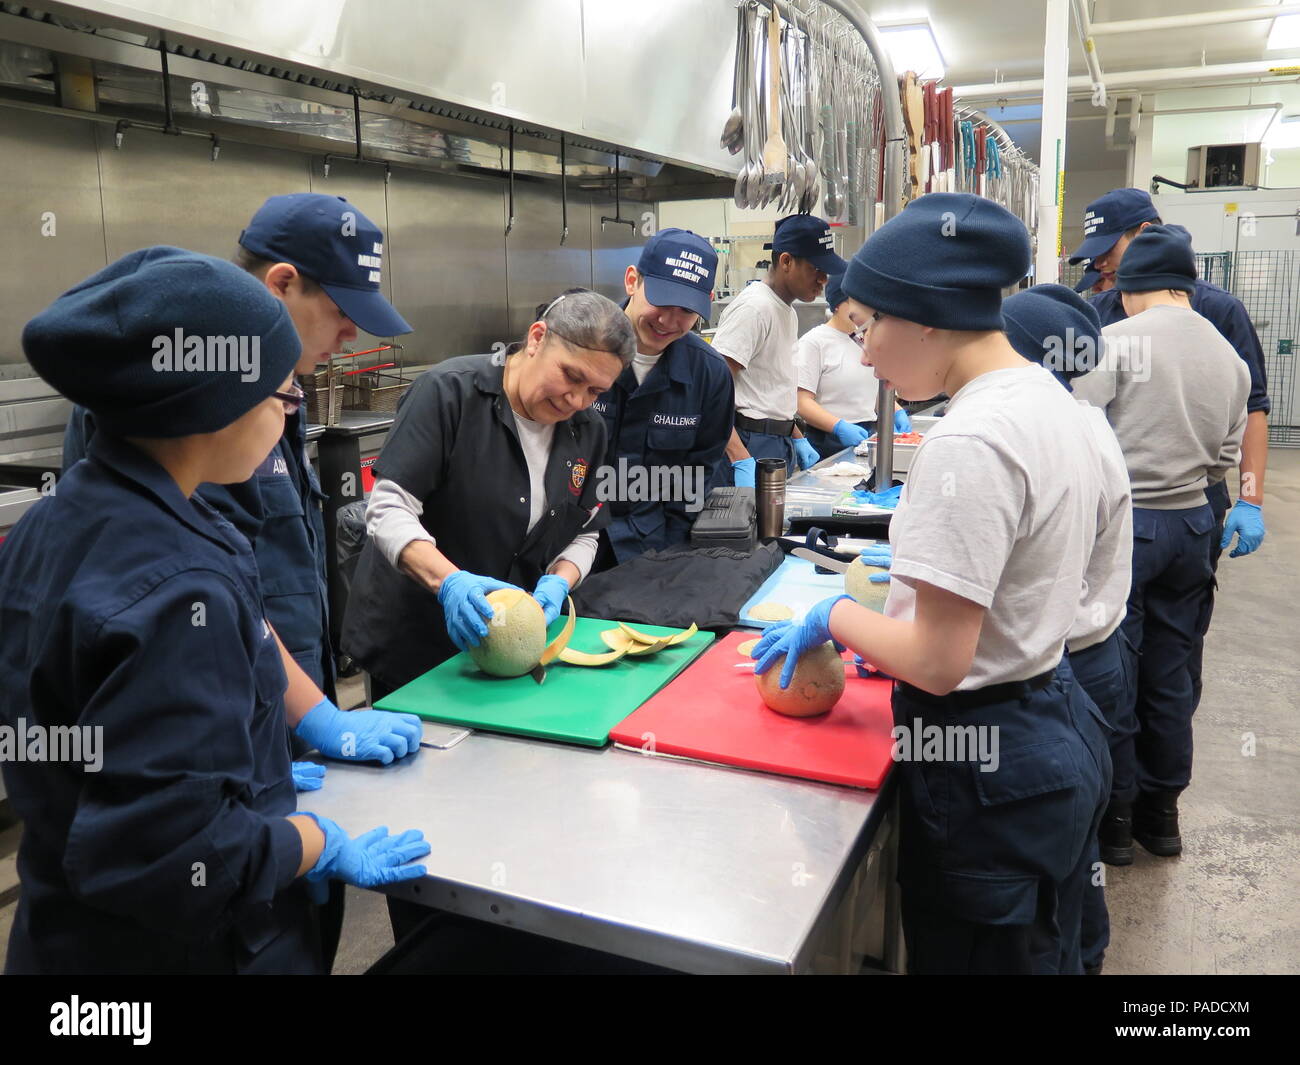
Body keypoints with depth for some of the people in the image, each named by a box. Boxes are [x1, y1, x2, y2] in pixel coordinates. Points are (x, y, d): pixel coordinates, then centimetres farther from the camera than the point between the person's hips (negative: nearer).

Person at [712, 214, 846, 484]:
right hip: (752, 448, -9)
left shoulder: (788, 312, 19)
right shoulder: (753, 307, -13)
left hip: (781, 446, 9)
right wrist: (742, 460, -27)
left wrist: (797, 439, 21)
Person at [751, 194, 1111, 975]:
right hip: (1062, 725, 9)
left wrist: (834, 616, -9)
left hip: (984, 762, -9)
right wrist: (899, 619, 11)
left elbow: (936, 664, -24)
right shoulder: (1051, 398, 4)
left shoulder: (968, 445, -26)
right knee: (1046, 951, 26)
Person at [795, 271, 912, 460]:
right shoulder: (813, 342, -8)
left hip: (867, 437, 7)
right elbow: (802, 402, -17)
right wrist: (840, 427, -29)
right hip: (830, 443, -6)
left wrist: (897, 413, 5)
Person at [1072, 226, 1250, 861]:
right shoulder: (1230, 357, 8)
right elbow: (1226, 456, 12)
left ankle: (1113, 815, 17)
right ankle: (1161, 810, 29)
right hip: (1192, 524, 6)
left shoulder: (1117, 340, -12)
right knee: (1169, 674, 16)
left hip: (1122, 522, -6)